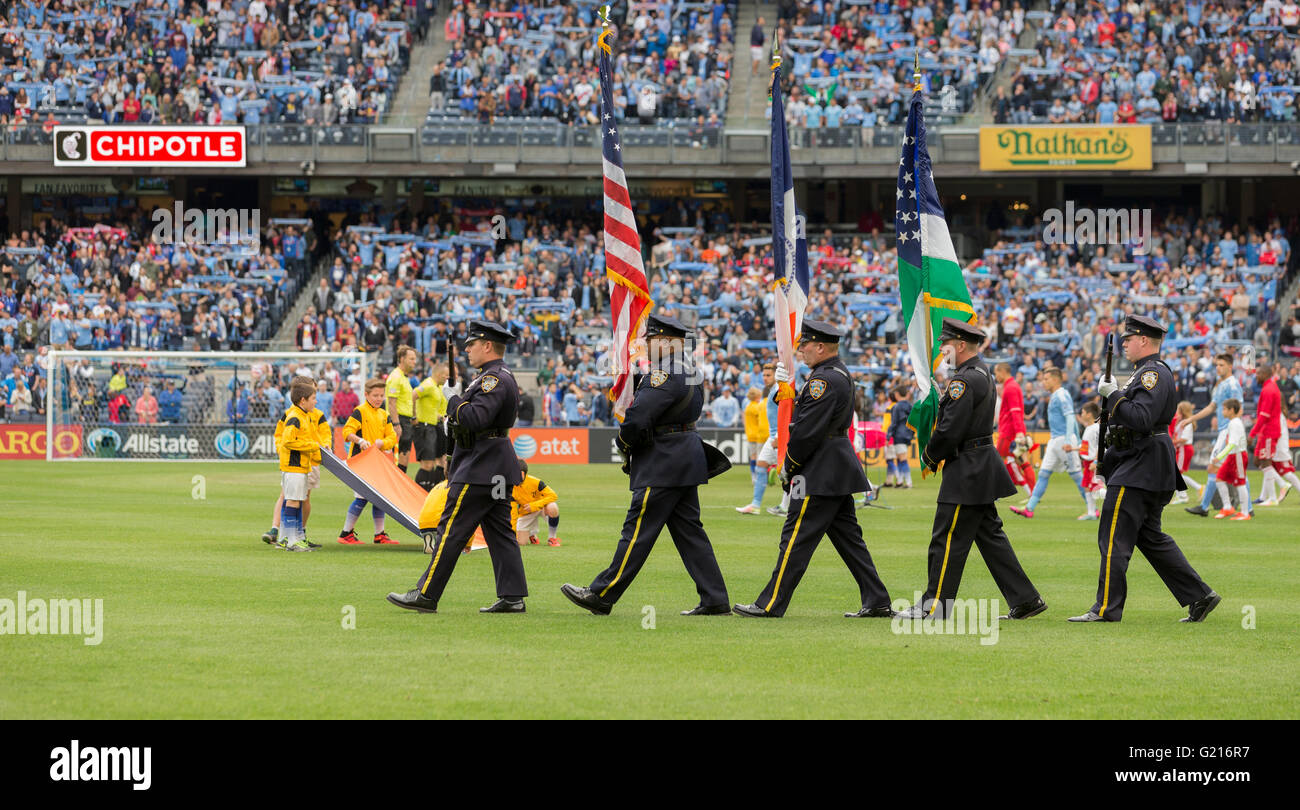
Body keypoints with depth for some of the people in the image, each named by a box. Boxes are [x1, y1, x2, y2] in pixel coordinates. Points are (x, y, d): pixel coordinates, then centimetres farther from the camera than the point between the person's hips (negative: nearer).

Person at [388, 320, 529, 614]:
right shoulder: (503, 377, 18)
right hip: (497, 468, 11)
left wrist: (453, 398, -14)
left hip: (480, 468, -11)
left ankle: (425, 595, -5)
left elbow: (476, 418, -28)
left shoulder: (494, 379, -16)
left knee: (450, 532, -7)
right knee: (499, 532, 8)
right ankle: (512, 597, 5)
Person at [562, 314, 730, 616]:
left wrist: (624, 442, -3)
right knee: (688, 531, 11)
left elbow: (639, 417, -24)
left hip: (663, 465, -10)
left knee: (638, 531, -5)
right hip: (687, 460, 10)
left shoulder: (664, 375, -17)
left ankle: (601, 596, 0)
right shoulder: (688, 373, 15)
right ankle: (715, 600, 8)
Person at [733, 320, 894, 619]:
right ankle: (877, 602, 11)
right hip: (838, 471, 10)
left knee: (797, 536, -7)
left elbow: (807, 430, -20)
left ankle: (771, 604, -4)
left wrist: (788, 466, -11)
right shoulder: (839, 373, 15)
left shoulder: (824, 380, -18)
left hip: (821, 474, -10)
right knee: (847, 536, 12)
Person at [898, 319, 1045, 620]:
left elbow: (950, 429, -22)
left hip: (967, 469, -10)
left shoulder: (965, 380, -18)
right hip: (982, 467, 10)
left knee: (947, 539, -4)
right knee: (990, 535, 13)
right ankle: (1025, 598, 12)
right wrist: (935, 456, 12)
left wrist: (929, 456, -6)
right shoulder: (983, 374, 14)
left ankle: (936, 604, 2)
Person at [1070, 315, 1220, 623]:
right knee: (1150, 537, 14)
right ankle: (1199, 595, 13)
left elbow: (1142, 419, -27)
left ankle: (1107, 608, -6)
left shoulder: (1153, 374, -15)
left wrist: (1112, 395, -19)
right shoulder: (1149, 372, 19)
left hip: (1139, 470, -11)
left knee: (1114, 538, -8)